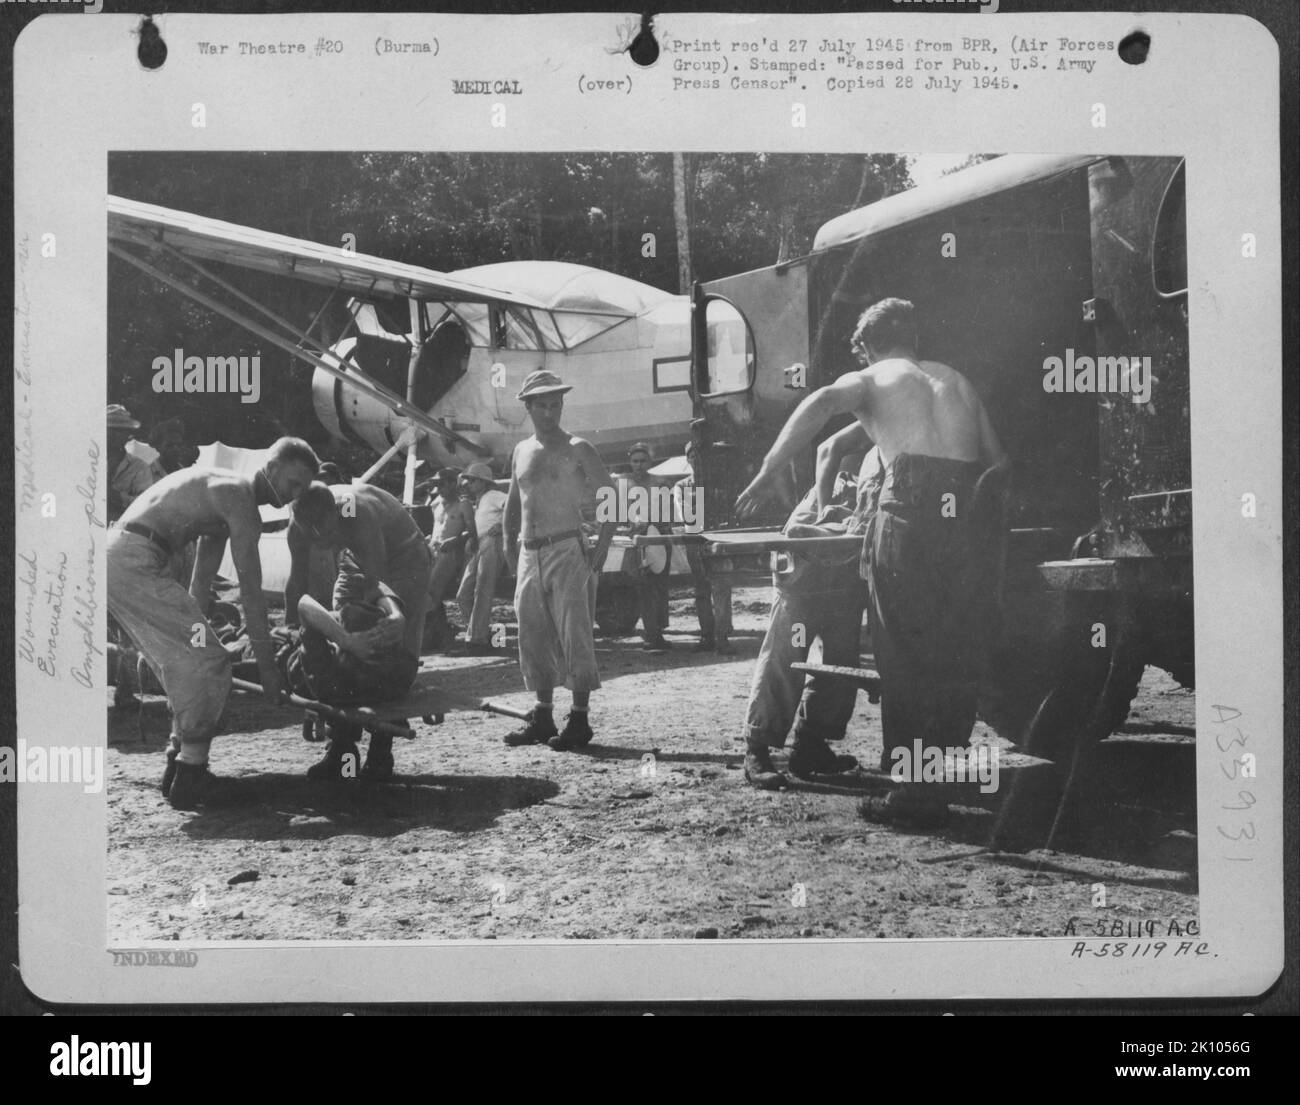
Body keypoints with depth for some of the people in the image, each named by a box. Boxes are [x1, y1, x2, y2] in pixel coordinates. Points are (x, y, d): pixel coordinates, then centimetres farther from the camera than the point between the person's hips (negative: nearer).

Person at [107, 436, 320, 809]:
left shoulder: (222, 490, 23)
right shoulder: (241, 498, -9)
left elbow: (201, 581, 27)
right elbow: (250, 591, -10)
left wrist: (195, 632, 29)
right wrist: (267, 665, -6)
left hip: (114, 554, 10)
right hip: (135, 563, -10)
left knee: (184, 662, 19)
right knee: (208, 664, -7)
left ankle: (179, 761, 25)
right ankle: (188, 781, -4)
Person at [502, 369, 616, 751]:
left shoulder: (577, 450, -2)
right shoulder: (521, 451, 15)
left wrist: (601, 547, -11)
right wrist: (509, 541, 13)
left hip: (568, 552, -6)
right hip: (529, 556, 6)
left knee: (574, 635, -8)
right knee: (533, 637, 8)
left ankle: (580, 720, -4)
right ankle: (542, 717, 16)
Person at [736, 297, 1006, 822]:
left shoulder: (868, 379, 15)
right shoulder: (955, 379, 28)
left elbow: (823, 402, -8)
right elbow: (999, 460, 21)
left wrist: (767, 473, -13)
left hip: (910, 510, -4)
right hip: (969, 519, 4)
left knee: (904, 656, 1)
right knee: (957, 655, 12)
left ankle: (915, 789, 0)